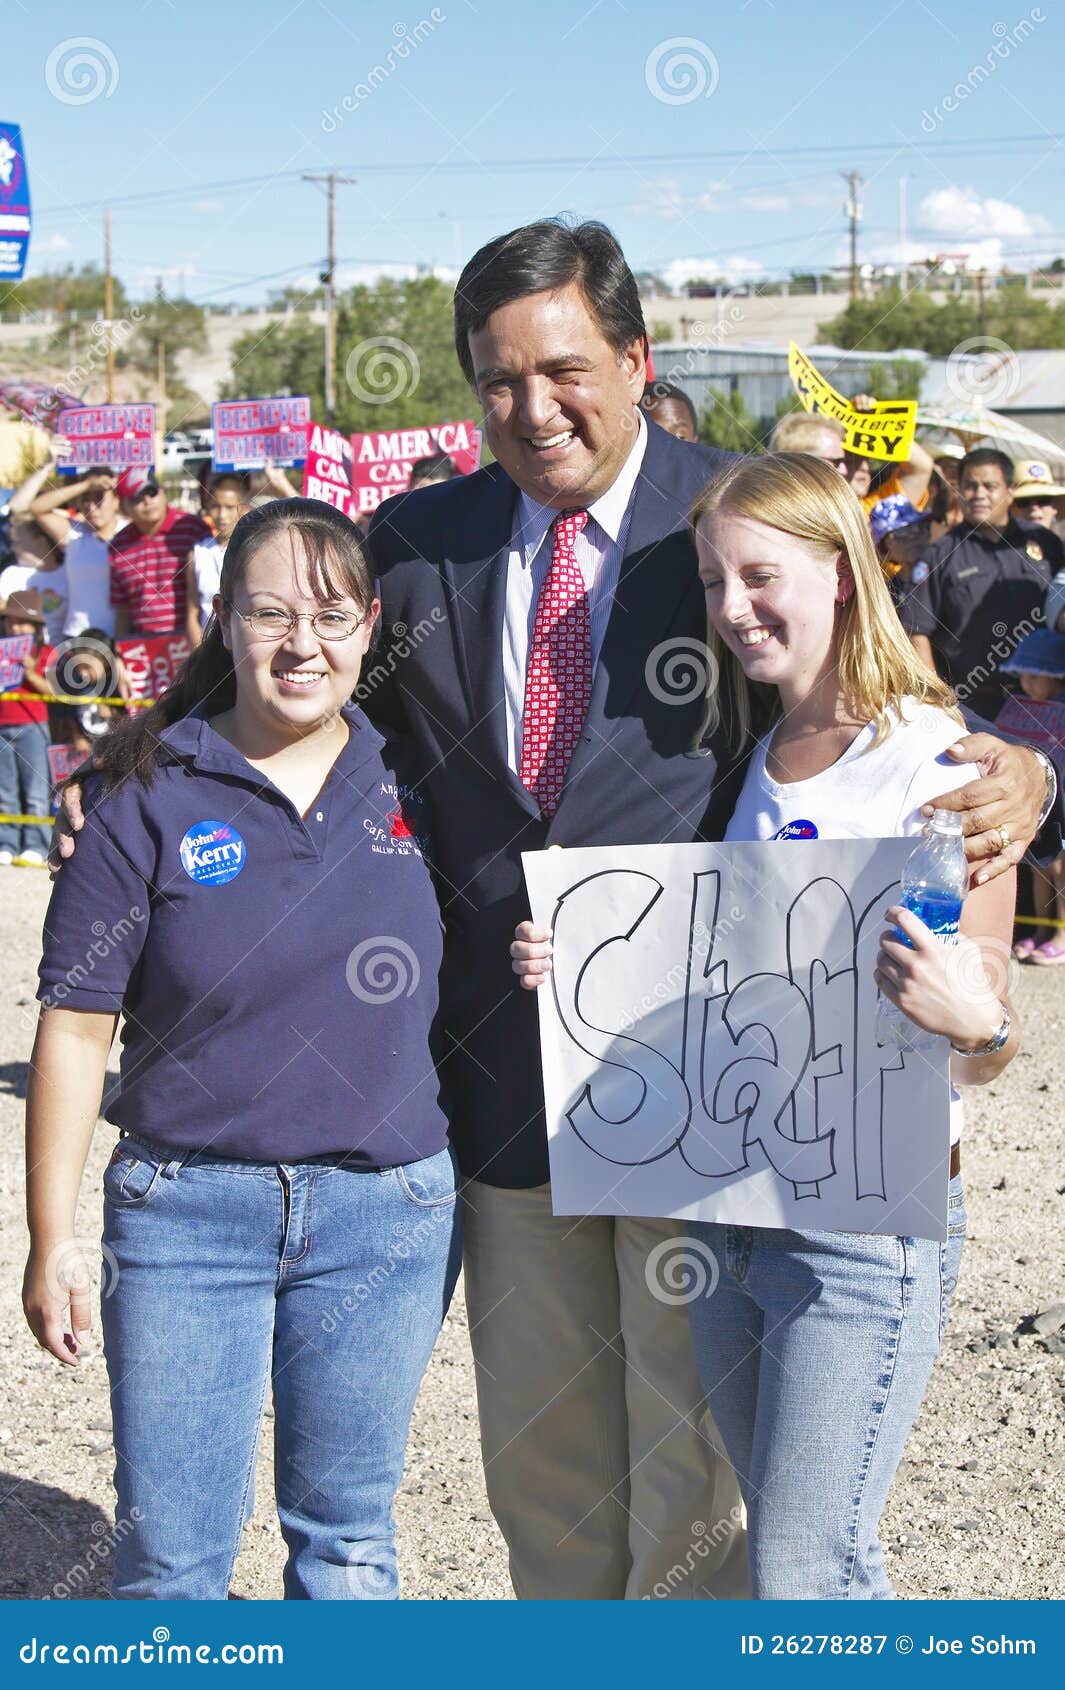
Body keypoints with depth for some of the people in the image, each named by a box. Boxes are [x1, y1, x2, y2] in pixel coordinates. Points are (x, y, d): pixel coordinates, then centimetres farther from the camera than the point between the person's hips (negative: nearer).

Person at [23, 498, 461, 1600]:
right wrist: (51, 1240, -5)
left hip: (389, 1212, 2)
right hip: (189, 1210, -2)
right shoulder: (148, 797, -5)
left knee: (347, 1538, 16)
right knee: (169, 1557, 5)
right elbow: (75, 1026, -4)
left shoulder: (412, 784, 2)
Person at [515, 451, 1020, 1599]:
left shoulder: (937, 765, -11)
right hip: (728, 1213, 7)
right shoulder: (741, 768, 9)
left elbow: (983, 1059, -10)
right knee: (797, 1550, 17)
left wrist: (972, 1019, -32)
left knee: (800, 1581, -3)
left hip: (865, 1233, -7)